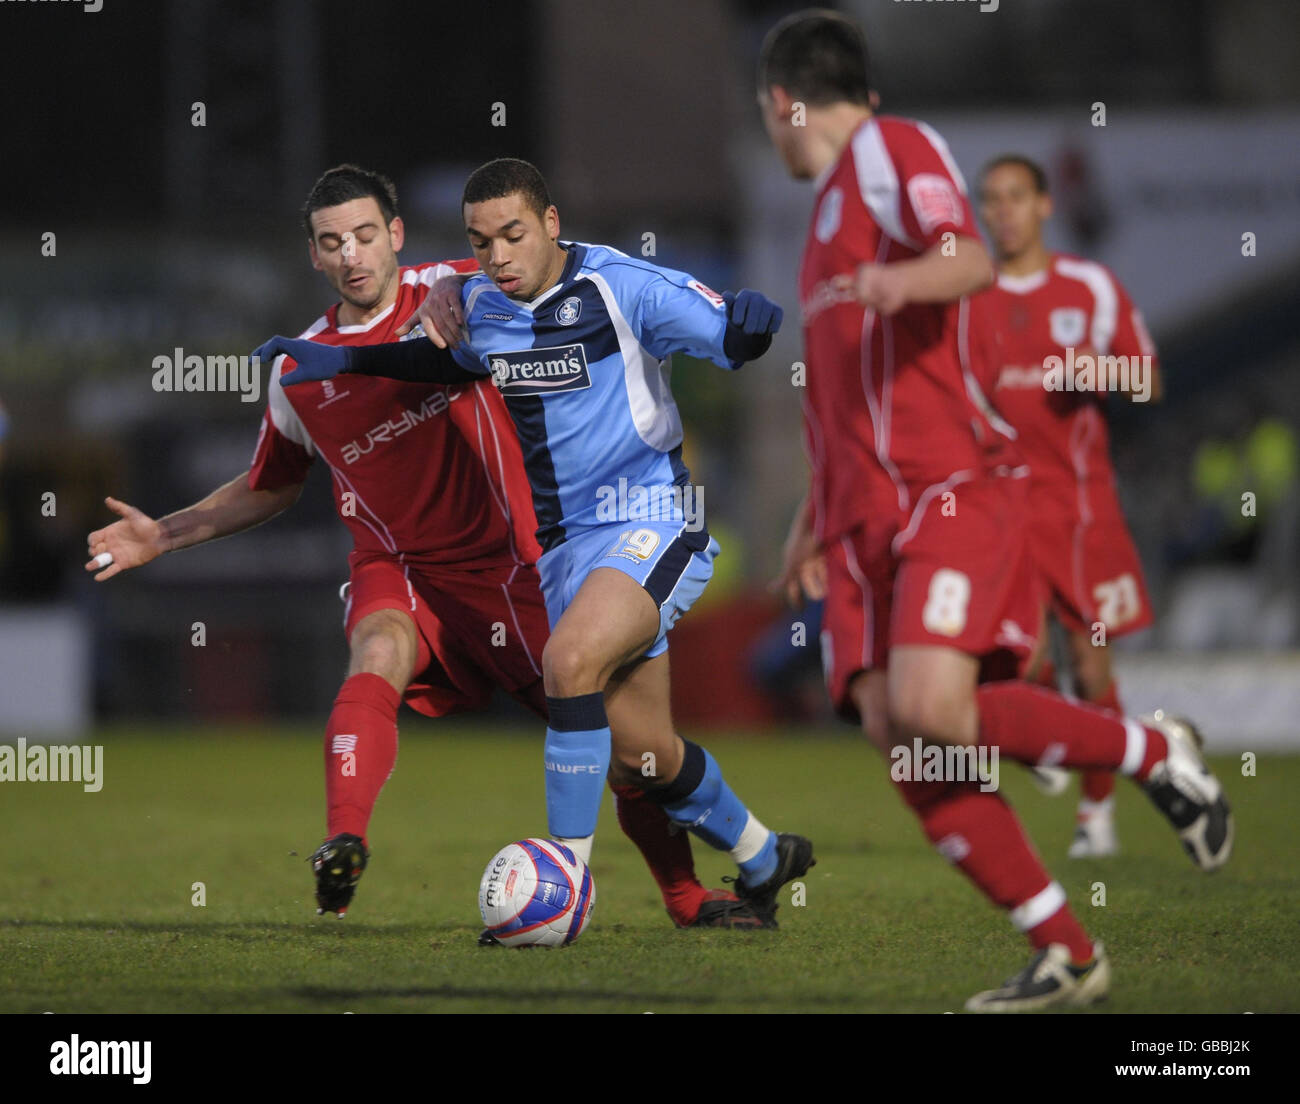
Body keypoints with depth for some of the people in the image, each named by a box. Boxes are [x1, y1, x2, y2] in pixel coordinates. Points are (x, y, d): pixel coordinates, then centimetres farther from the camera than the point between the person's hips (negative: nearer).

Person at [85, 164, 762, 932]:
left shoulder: (456, 291, -4)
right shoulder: (299, 372, 4)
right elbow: (269, 488, 21)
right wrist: (165, 536, 12)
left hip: (504, 560, 0)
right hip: (396, 568, 0)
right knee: (378, 659, -34)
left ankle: (686, 896, 18)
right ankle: (344, 848, -51)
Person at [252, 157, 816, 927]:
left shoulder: (623, 289, -15)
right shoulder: (481, 305, 4)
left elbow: (736, 335, -16)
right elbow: (452, 359, 26)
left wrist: (757, 321, -40)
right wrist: (342, 362, 18)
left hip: (649, 522, -7)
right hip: (566, 544, 7)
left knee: (570, 660, -31)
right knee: (640, 755, 7)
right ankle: (765, 860, 33)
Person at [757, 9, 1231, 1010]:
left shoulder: (892, 148, 0)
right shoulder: (834, 203, 29)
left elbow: (971, 260, -20)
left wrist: (903, 281, -41)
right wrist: (816, 515, 41)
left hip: (951, 488, -9)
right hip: (867, 516, 9)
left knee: (933, 709, -27)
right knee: (897, 740, -8)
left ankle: (1156, 754, -3)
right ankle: (1066, 956, -4)